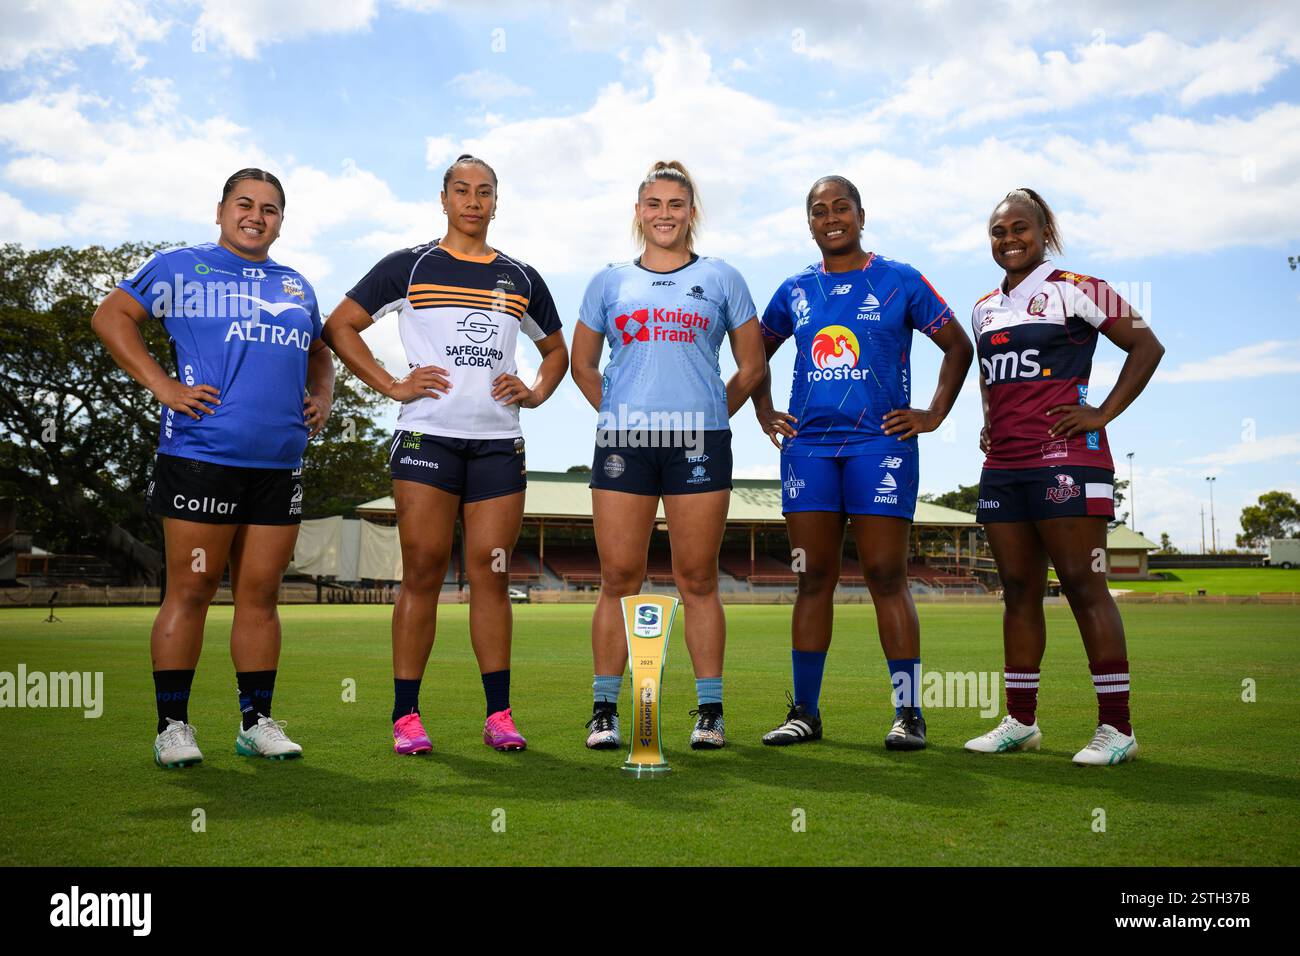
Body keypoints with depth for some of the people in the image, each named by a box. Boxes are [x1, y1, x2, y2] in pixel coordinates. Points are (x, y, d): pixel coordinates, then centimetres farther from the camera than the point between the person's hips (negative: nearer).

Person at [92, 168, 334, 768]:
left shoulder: (296, 287, 20)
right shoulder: (182, 268, 5)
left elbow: (317, 351, 33)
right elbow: (111, 316, 2)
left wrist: (322, 398, 14)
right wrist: (162, 385, -8)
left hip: (280, 464, 5)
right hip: (202, 455, -5)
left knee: (261, 594, 8)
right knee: (190, 591, -2)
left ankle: (257, 721, 16)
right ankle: (172, 727, 8)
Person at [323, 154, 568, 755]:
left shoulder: (521, 278, 16)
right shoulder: (408, 267, 7)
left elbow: (556, 348, 27)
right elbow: (339, 326, 7)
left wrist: (536, 392, 8)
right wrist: (392, 385, -3)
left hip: (498, 441, 3)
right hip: (426, 435, -2)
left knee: (491, 575, 3)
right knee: (422, 574, -3)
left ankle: (499, 715, 9)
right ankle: (406, 717, 4)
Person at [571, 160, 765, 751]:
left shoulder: (720, 279, 10)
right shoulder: (610, 282, 14)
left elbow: (751, 365, 14)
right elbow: (583, 363, 21)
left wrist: (711, 415, 10)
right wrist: (617, 413, 11)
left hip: (699, 443, -1)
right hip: (622, 444, 1)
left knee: (697, 580, 1)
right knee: (619, 579, 1)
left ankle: (710, 712, 9)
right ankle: (604, 710, 9)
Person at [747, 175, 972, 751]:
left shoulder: (899, 281, 5)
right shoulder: (795, 291, 14)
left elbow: (958, 346, 10)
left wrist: (934, 415, 2)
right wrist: (765, 415, 15)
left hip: (879, 443, -3)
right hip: (807, 445, 3)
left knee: (886, 578, -5)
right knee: (813, 579, 4)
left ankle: (908, 713, 2)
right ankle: (804, 711, 11)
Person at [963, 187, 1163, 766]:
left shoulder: (1074, 290, -1)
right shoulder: (985, 309, 18)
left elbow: (1146, 346, -2)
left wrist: (1105, 413, -9)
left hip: (1065, 458, -7)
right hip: (1002, 465, 7)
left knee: (1084, 587, -7)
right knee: (1018, 592, 9)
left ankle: (1116, 727, -1)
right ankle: (1020, 721, 16)